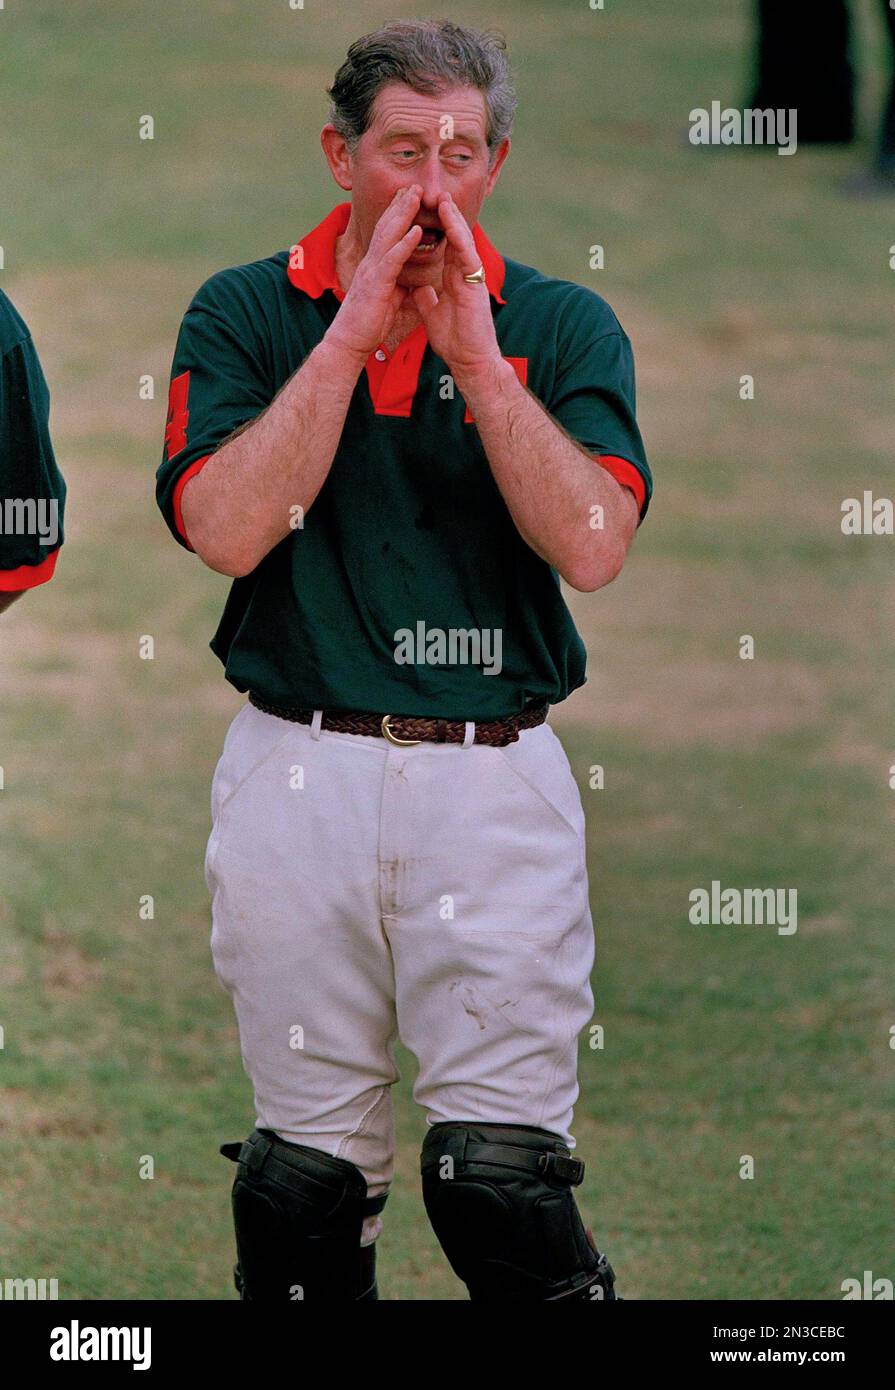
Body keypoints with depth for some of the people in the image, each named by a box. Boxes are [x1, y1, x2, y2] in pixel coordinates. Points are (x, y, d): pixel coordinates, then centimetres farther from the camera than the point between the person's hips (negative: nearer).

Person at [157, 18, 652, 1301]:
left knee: (504, 1171, -7)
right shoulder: (245, 314, 5)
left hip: (495, 782, -1)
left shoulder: (561, 326, 5)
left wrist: (473, 354, -13)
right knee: (304, 1168, 7)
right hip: (297, 774, 1)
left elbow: (592, 546, -10)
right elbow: (227, 527, -11)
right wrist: (355, 334, -12)